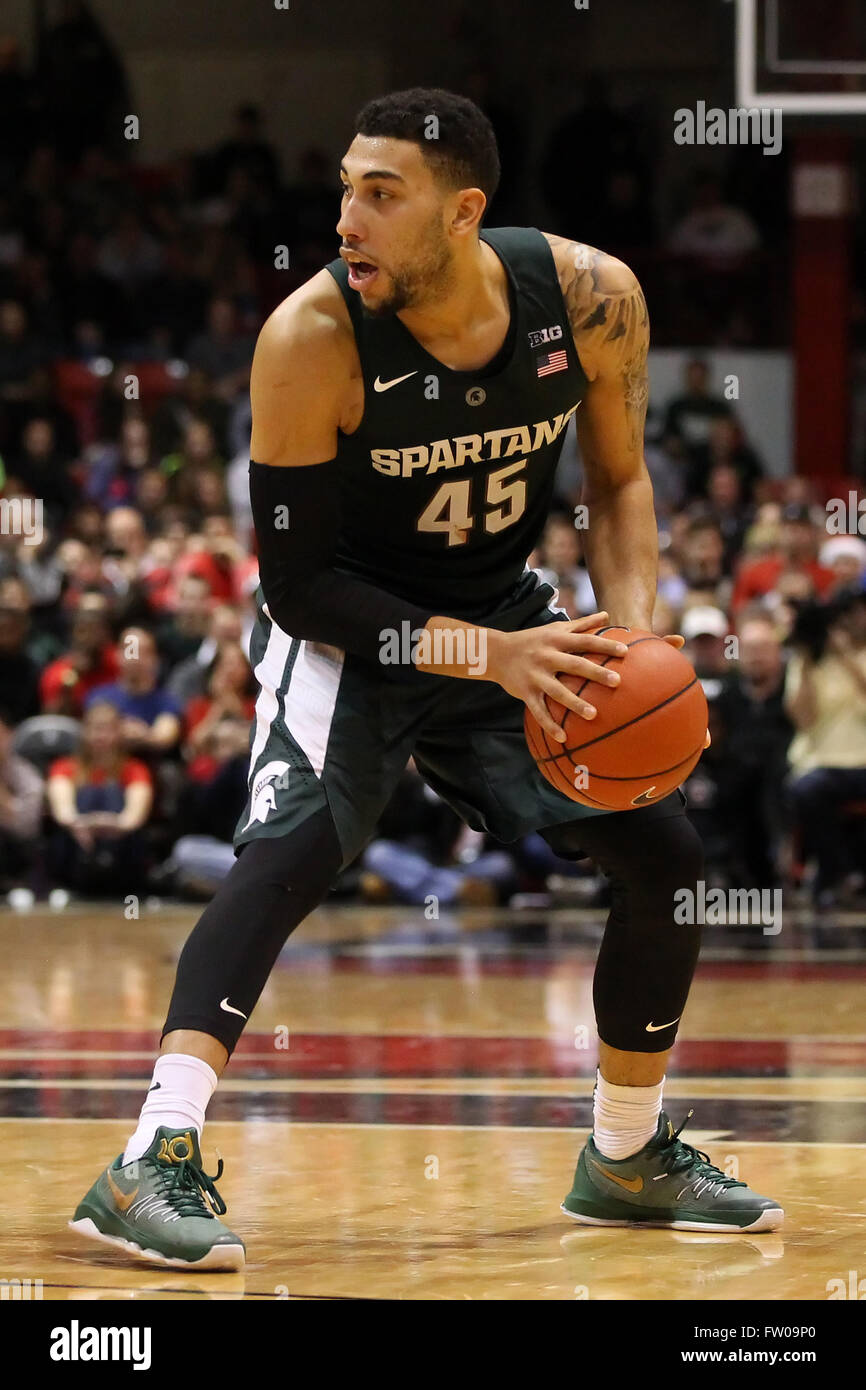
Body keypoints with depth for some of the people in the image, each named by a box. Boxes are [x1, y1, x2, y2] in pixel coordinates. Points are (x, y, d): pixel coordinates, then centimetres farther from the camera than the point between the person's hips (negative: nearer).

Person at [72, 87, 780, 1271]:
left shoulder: (591, 299, -17)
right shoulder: (312, 339, -27)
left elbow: (618, 481, 1)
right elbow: (298, 583, -21)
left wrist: (632, 637, -17)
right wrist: (488, 655, -31)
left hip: (509, 620, 5)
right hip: (349, 631, -5)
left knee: (664, 852, 4)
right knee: (293, 844, -30)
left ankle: (630, 1159, 25)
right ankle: (151, 1166, -37)